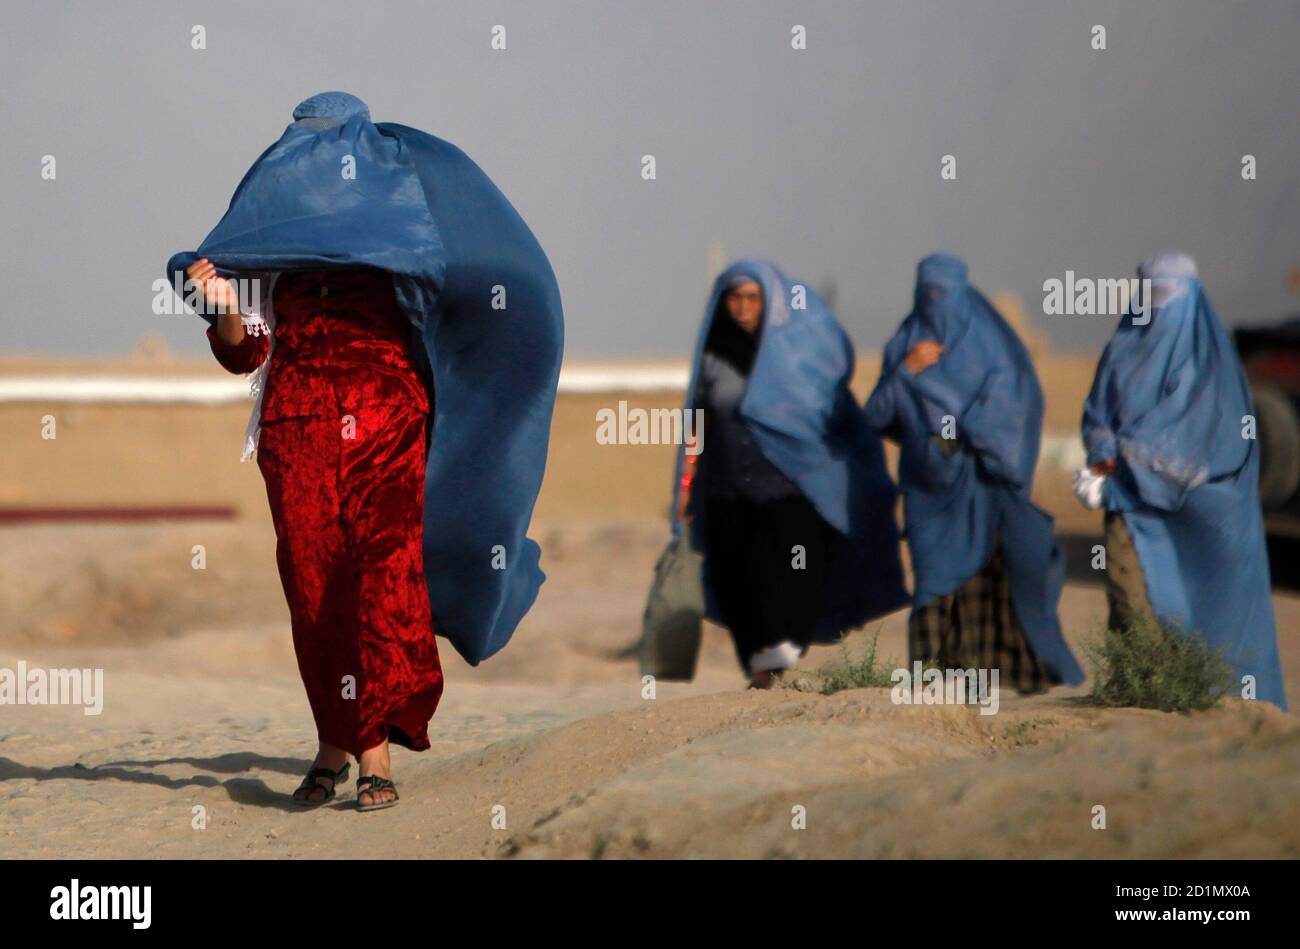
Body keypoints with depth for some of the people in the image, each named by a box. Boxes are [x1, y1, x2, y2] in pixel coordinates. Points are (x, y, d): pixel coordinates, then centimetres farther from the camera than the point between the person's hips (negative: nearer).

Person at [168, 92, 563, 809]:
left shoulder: (399, 224, 13)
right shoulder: (268, 241, 16)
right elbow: (243, 352, 9)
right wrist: (220, 302, -7)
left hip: (384, 409, -2)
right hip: (296, 417, 2)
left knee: (386, 561, -16)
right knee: (309, 574, -4)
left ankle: (373, 746, -18)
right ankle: (335, 737, 8)